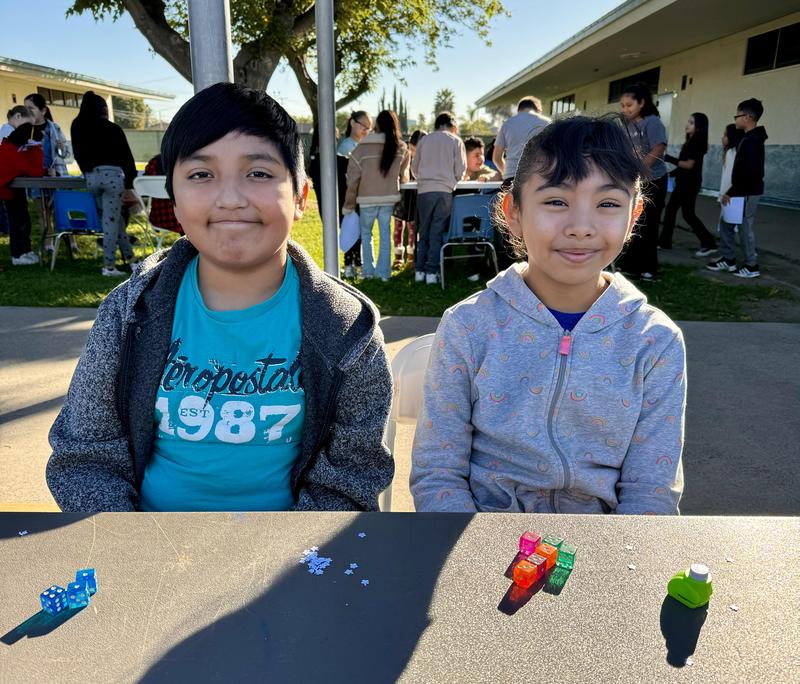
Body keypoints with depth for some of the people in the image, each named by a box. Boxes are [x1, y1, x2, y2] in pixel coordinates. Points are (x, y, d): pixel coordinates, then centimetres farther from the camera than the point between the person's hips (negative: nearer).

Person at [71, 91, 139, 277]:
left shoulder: (78, 127, 12)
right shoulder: (112, 128, 3)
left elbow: (78, 155, 15)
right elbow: (126, 156, 3)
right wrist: (129, 183, 8)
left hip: (91, 177, 4)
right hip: (112, 175, -4)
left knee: (113, 218, 13)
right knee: (111, 220, -2)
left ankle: (130, 258, 15)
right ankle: (109, 266, -2)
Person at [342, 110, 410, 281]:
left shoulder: (362, 148, -8)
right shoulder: (401, 148, -3)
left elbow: (353, 179, -5)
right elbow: (404, 176, 9)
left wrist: (349, 205, 1)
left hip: (367, 199, -2)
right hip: (390, 198, 2)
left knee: (366, 233, 15)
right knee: (385, 234, 10)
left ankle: (368, 269, 15)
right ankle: (384, 272, 12)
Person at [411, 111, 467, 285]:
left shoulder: (424, 140, 11)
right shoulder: (456, 141, 6)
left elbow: (414, 168, 15)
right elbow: (460, 170, 3)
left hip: (424, 191, 2)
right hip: (444, 191, -2)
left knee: (423, 232, 10)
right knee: (437, 233, 2)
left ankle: (419, 271, 9)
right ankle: (431, 272, -1)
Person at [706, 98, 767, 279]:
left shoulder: (752, 140, -18)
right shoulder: (750, 138, 14)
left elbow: (749, 172, -25)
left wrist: (732, 192, -19)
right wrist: (731, 191, 14)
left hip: (747, 193, -10)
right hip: (743, 192, 10)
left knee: (745, 228, -3)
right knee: (726, 223, 15)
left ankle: (751, 267, 5)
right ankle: (728, 259, 23)